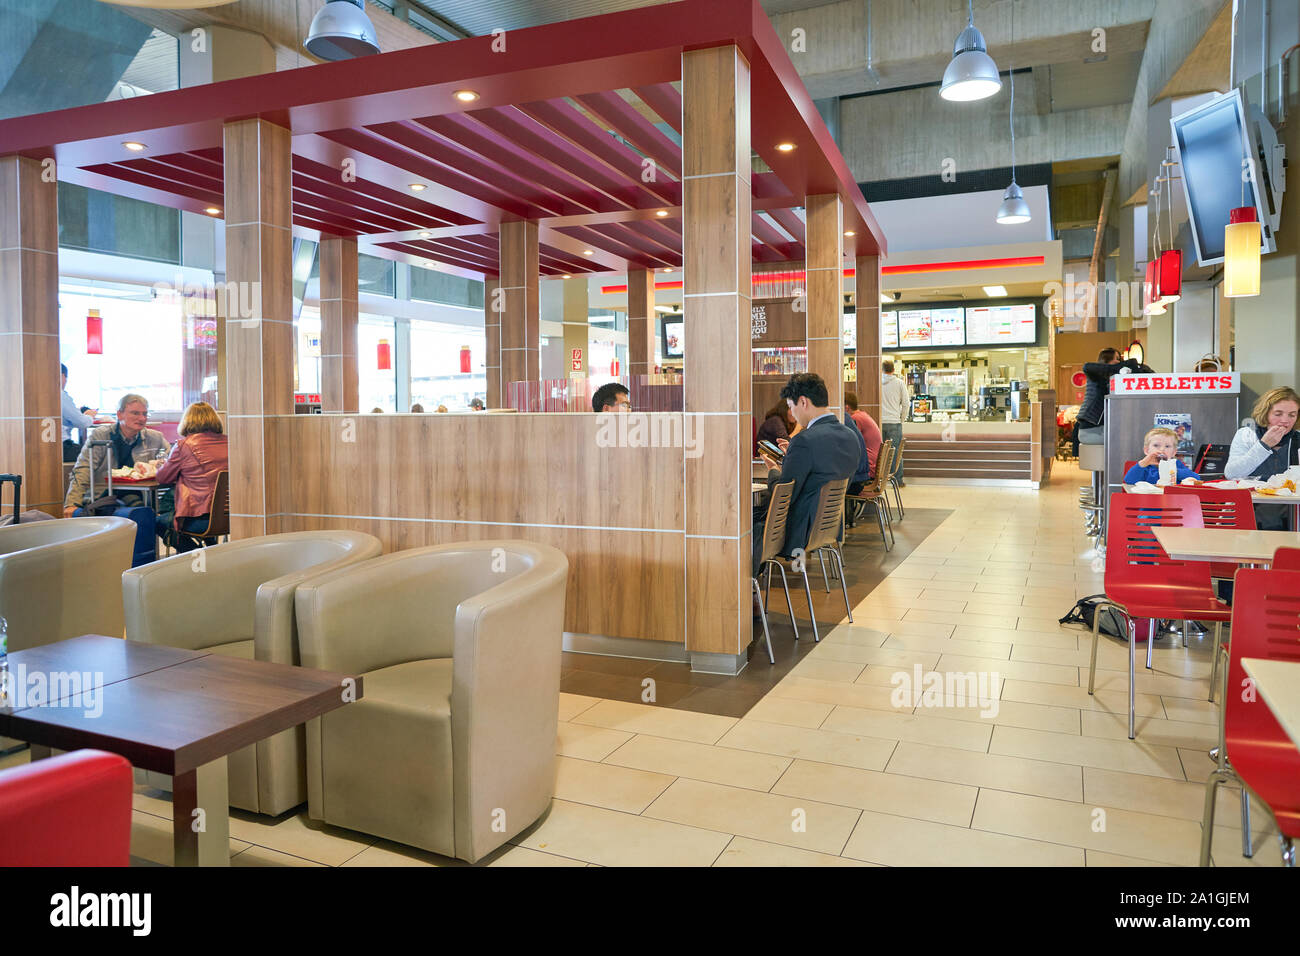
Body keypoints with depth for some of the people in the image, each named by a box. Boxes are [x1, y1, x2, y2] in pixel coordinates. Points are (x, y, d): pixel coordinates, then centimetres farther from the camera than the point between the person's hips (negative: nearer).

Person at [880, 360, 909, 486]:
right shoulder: (899, 383, 1)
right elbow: (905, 404, 3)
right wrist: (902, 419, 14)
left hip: (879, 422, 1)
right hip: (894, 422, -1)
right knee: (896, 452, 2)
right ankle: (899, 481, 4)